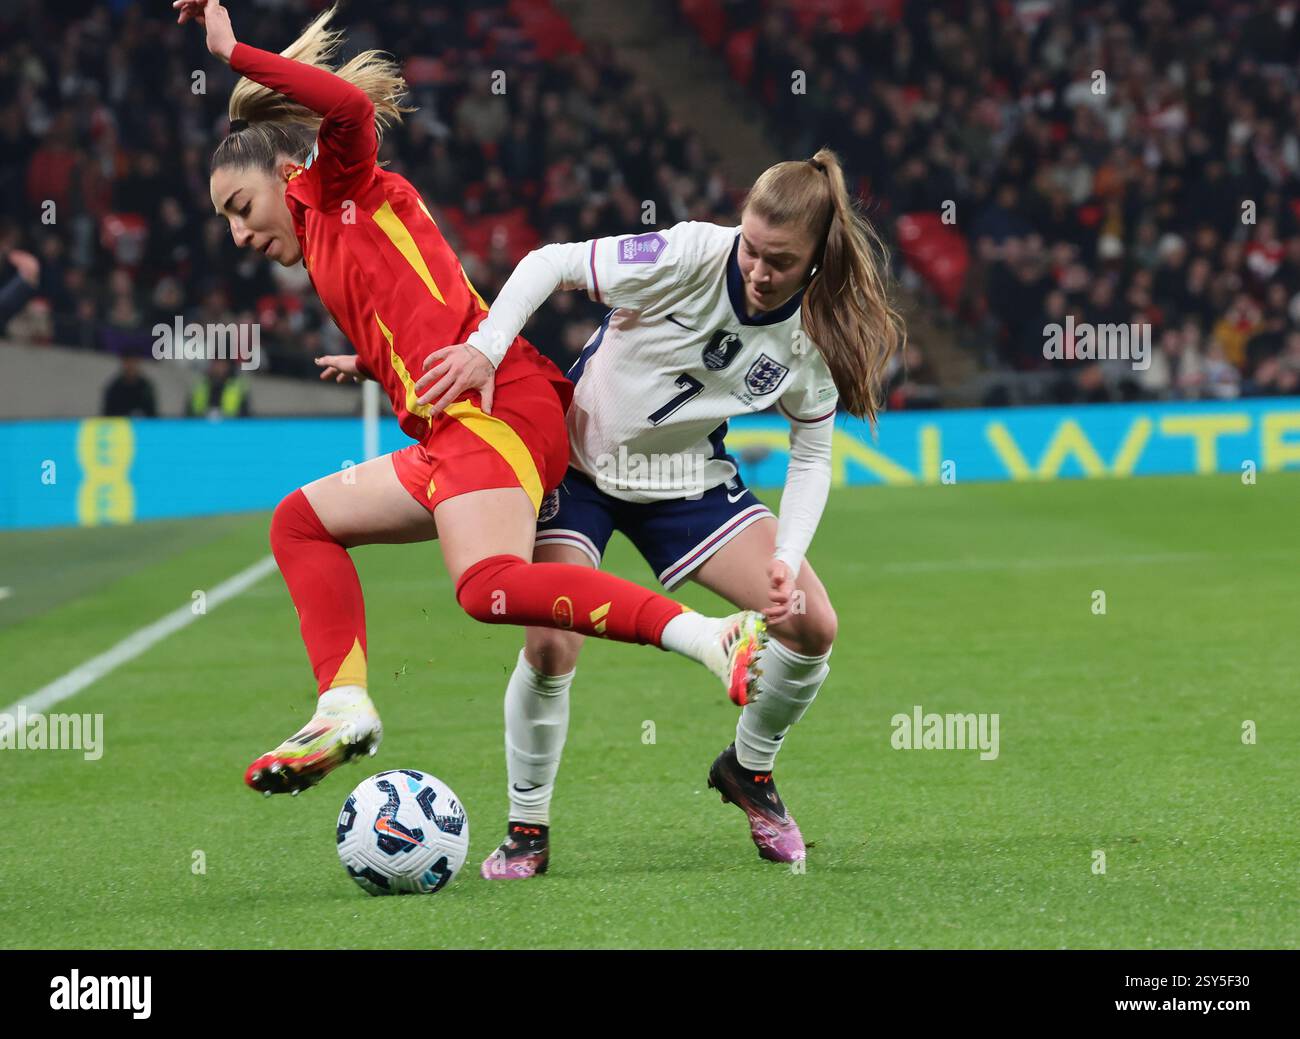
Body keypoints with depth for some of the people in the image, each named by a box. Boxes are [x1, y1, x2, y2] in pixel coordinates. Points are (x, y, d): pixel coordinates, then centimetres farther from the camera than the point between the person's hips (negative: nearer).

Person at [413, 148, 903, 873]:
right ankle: (527, 827, 4)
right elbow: (550, 264, -21)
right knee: (551, 646, -19)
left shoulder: (813, 333, -14)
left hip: (689, 478, 4)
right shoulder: (693, 257, -27)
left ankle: (749, 770, 20)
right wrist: (485, 347, -32)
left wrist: (787, 558, -16)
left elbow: (812, 457, -2)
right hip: (582, 462, -3)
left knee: (812, 625, -8)